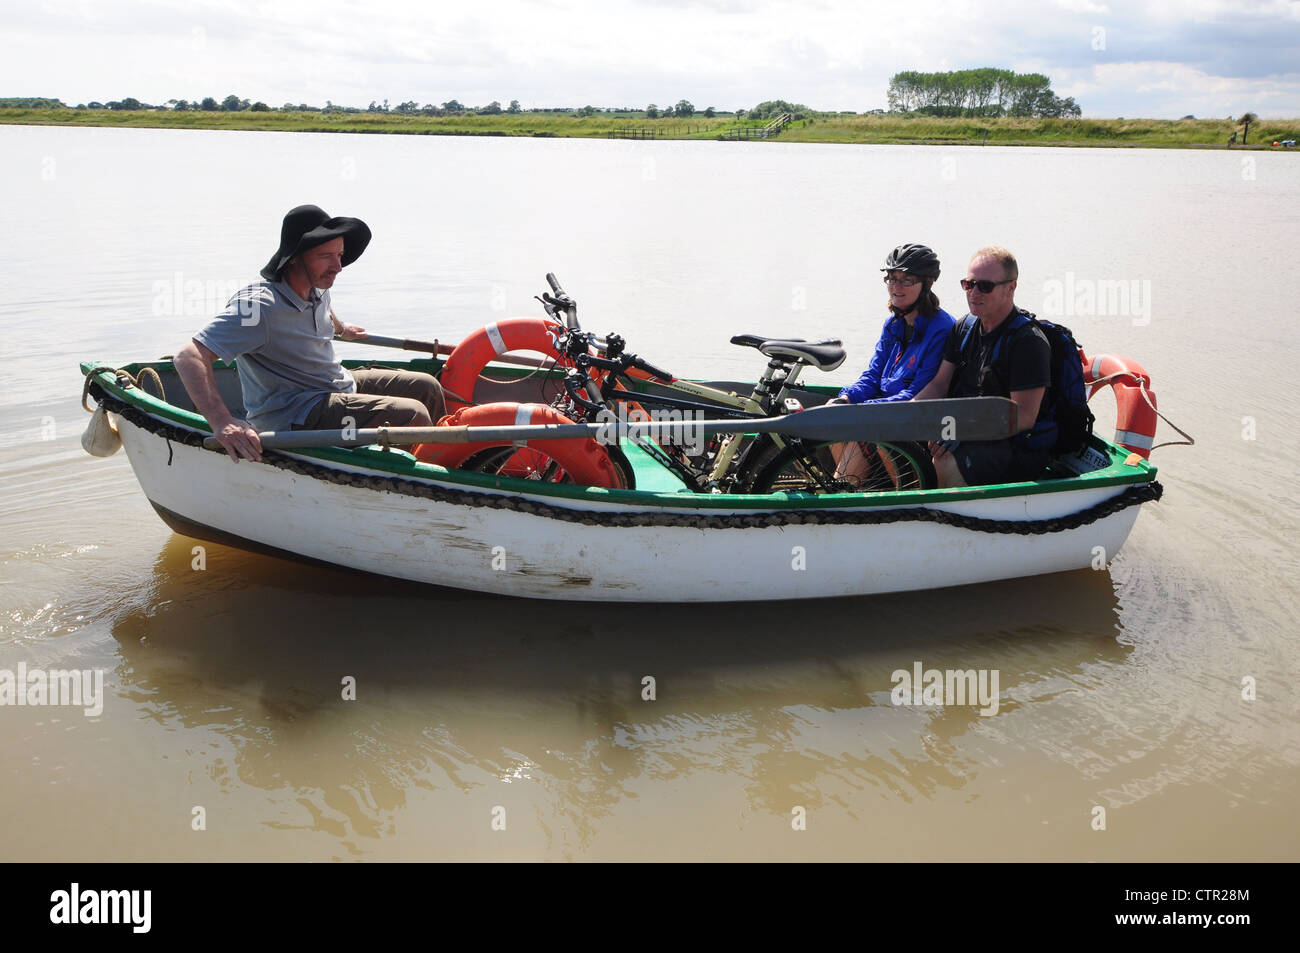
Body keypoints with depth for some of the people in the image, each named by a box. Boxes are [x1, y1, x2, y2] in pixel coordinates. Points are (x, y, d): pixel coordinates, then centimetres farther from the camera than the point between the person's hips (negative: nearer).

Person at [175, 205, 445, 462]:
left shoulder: (317, 288, 1)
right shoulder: (259, 306, -26)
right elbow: (189, 357, -34)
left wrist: (341, 329, 51)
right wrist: (222, 422, -46)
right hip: (292, 417, -9)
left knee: (427, 388, 10)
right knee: (412, 415, -22)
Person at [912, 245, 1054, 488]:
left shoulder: (1029, 341, -15)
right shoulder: (965, 327, 9)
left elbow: (1024, 416, -20)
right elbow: (938, 386, 11)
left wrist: (963, 433, -29)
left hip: (1019, 448, -8)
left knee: (945, 465, -33)